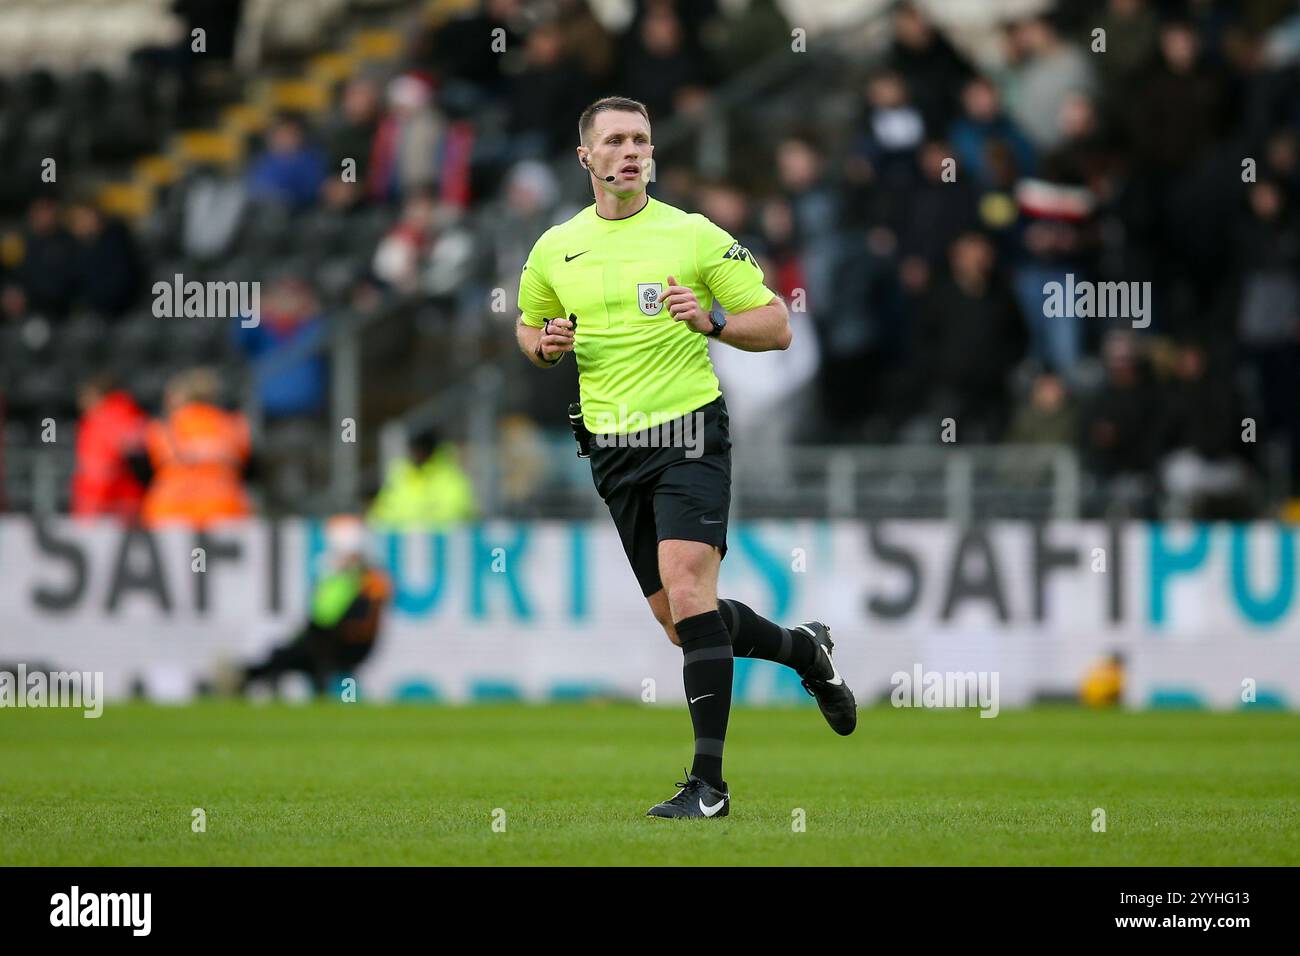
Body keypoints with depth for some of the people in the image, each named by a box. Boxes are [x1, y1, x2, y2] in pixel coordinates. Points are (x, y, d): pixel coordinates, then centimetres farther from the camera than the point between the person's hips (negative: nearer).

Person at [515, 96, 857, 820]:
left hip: (688, 432, -5)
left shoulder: (695, 236, -2)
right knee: (679, 620, 9)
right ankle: (803, 649, 38)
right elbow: (528, 325, 25)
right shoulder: (555, 249, 9)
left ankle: (708, 782, -19)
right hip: (613, 449, 5)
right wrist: (544, 346, 2)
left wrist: (711, 319, -17)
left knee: (687, 591, -22)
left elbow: (776, 327, 1)